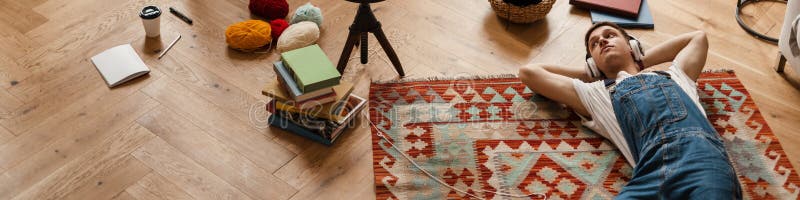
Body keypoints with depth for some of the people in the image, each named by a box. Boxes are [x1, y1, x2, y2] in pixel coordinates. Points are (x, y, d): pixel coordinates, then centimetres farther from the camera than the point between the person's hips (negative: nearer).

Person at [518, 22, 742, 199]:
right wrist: (589, 73, 44)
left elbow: (698, 37, 55)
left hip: (700, 153, 0)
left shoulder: (672, 76, 38)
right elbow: (529, 72, 38)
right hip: (653, 169, 0)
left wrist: (642, 61, 49)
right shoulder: (596, 93, 33)